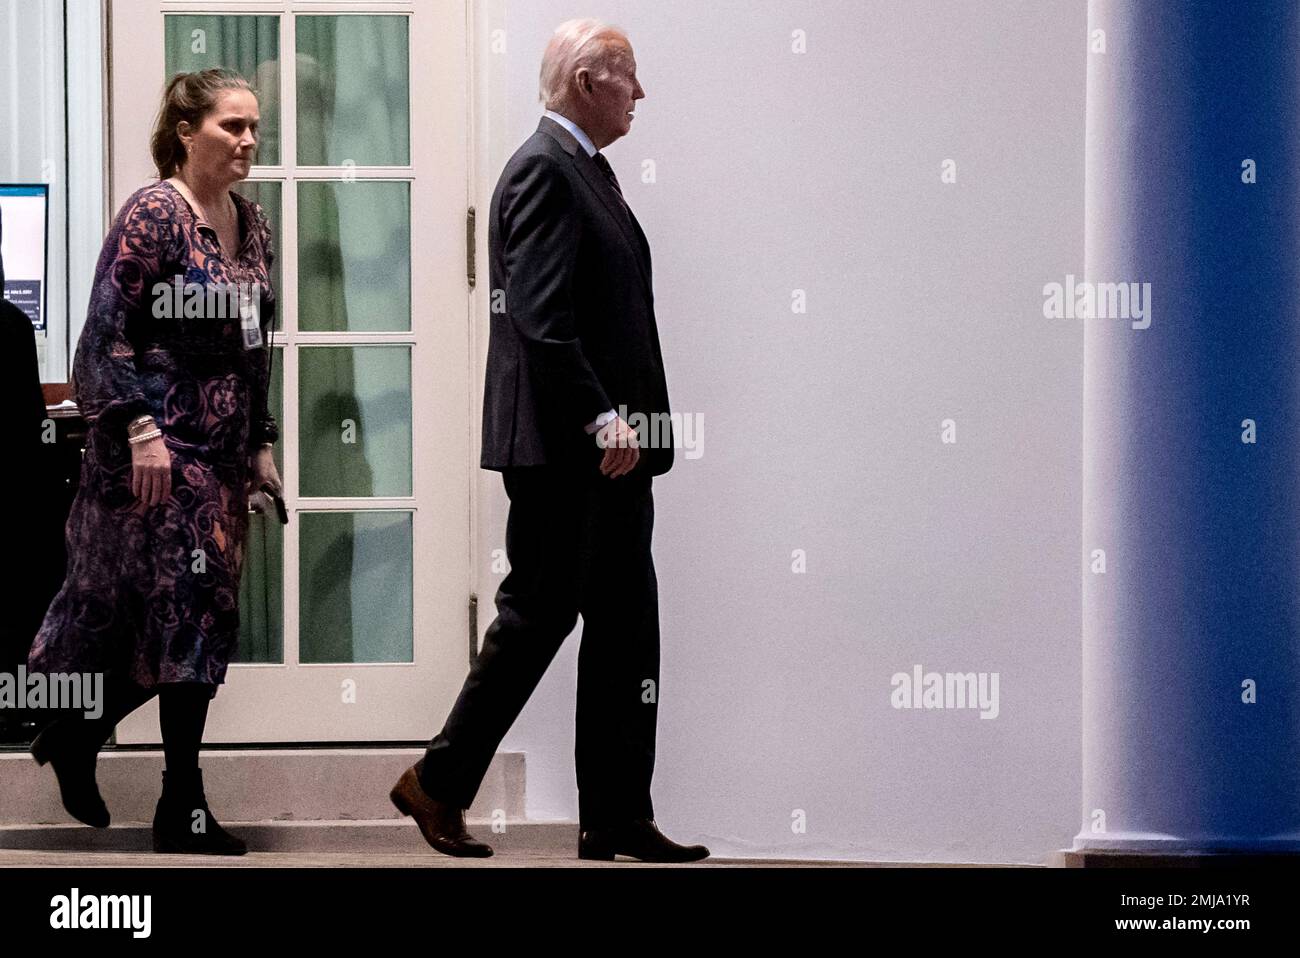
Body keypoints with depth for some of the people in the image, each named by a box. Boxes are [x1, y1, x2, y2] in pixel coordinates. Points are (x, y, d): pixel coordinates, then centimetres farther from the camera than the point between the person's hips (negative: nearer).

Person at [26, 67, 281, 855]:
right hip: (160, 448, -8)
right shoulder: (152, 216, -11)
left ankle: (75, 739, 25)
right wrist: (140, 427, -21)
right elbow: (106, 333, -14)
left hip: (223, 454, 8)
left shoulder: (252, 225, 13)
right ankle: (183, 805, -5)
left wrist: (262, 446, 17)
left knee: (150, 614, 8)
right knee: (195, 606, -9)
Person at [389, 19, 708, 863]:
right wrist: (601, 421, -23)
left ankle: (617, 818, 10)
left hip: (607, 450, 10)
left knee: (627, 626, 8)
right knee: (537, 617, -3)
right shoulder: (543, 170, -13)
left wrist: (623, 423, 14)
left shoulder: (587, 170, 18)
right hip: (560, 446, -10)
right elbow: (541, 318, -21)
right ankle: (440, 783, 9)